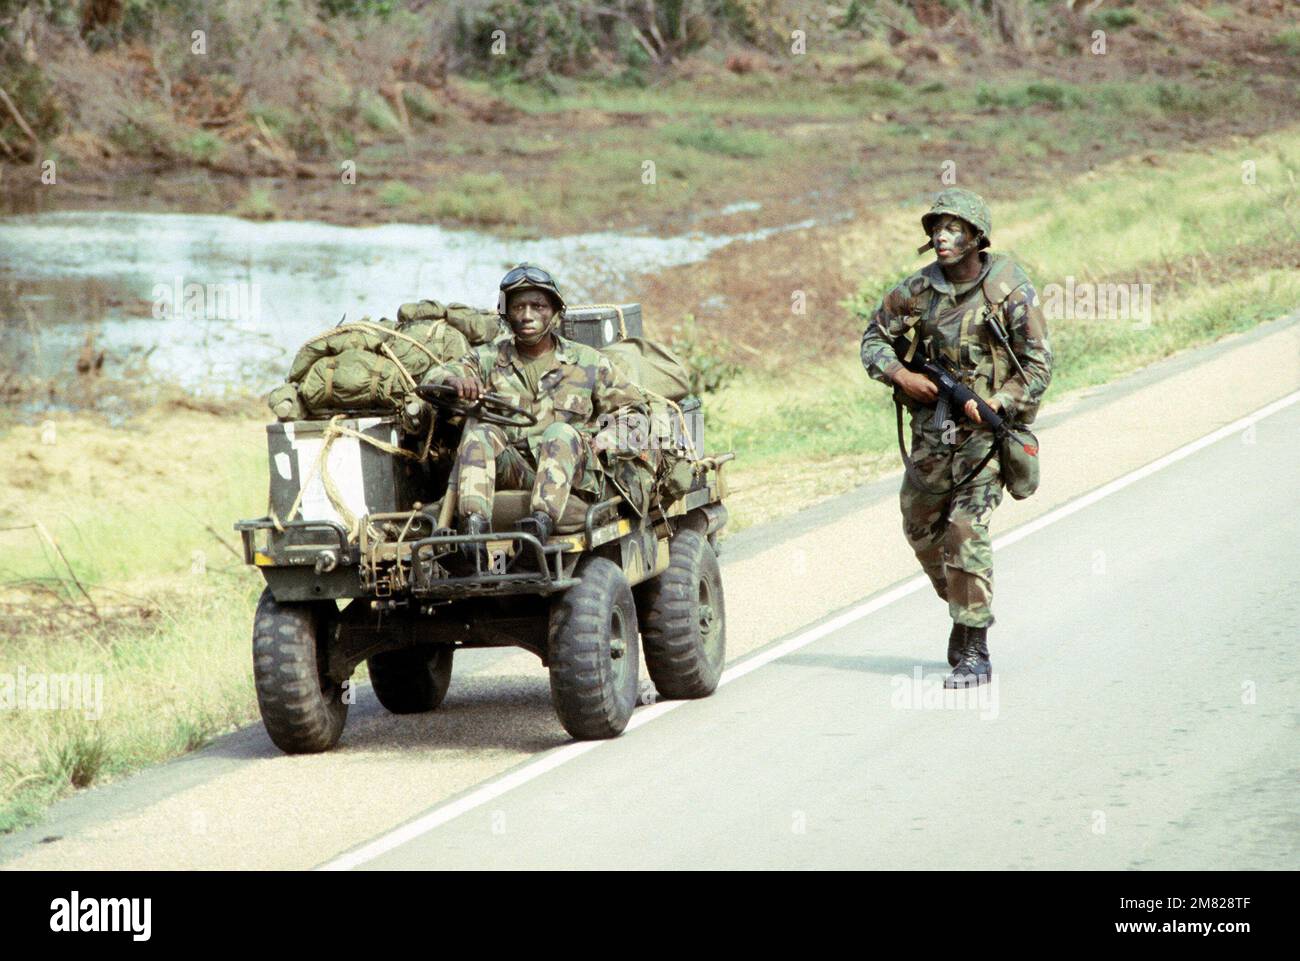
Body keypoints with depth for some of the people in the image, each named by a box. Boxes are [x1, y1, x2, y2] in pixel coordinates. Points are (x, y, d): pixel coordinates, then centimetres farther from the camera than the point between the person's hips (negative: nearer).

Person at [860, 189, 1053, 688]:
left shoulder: (1010, 290, -10)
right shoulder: (919, 289, 1)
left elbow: (1038, 365, -7)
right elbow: (875, 338, 13)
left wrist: (994, 404, -20)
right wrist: (900, 375, -7)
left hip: (986, 427, -5)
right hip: (932, 431, 5)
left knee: (965, 531, -17)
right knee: (921, 529, 14)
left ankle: (974, 654, -13)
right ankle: (964, 609, 40)